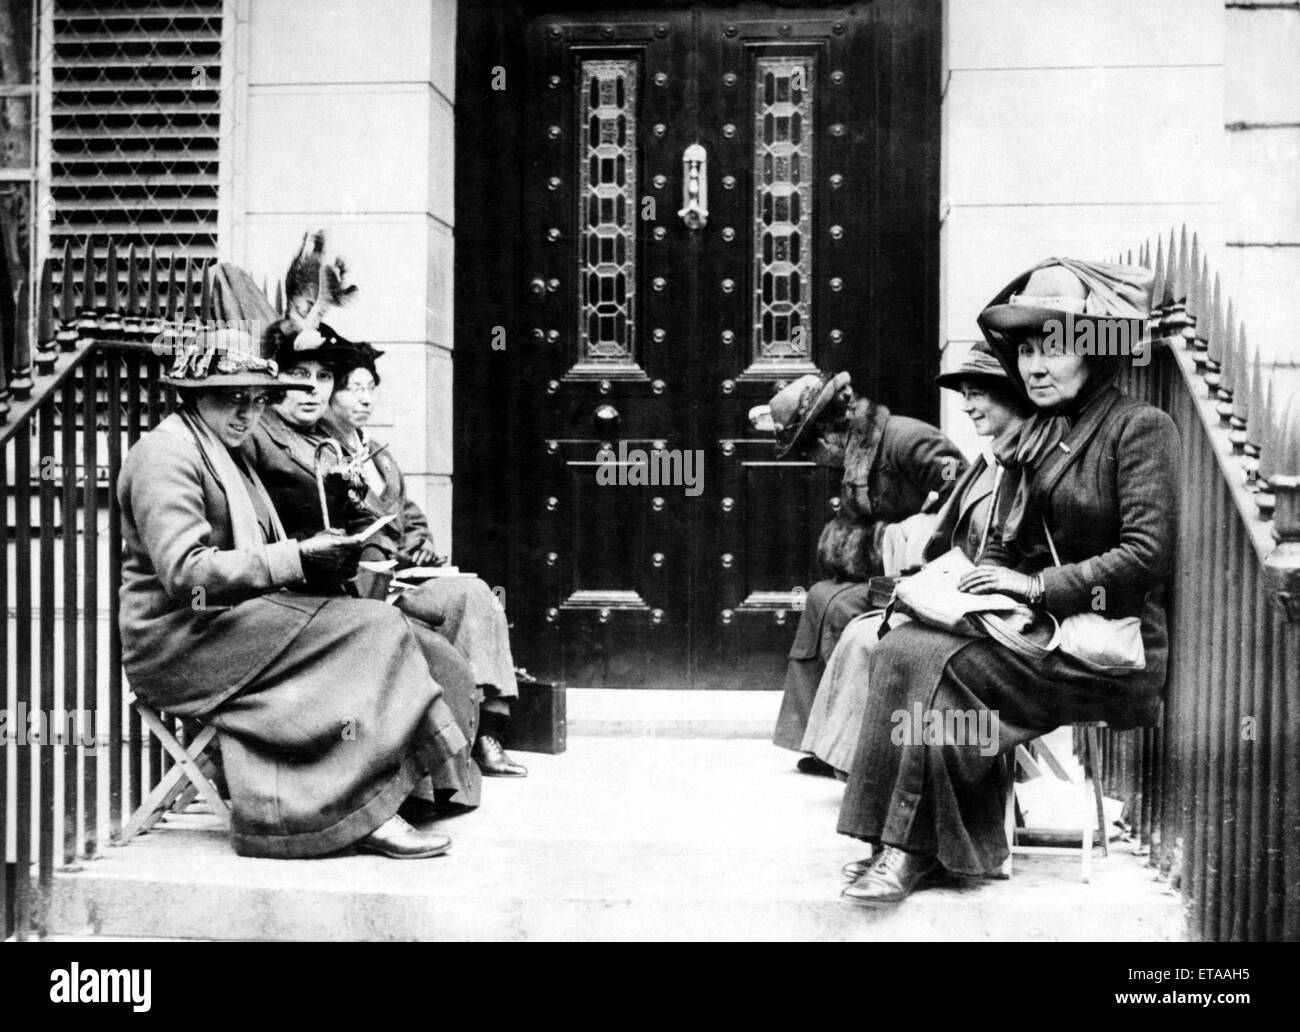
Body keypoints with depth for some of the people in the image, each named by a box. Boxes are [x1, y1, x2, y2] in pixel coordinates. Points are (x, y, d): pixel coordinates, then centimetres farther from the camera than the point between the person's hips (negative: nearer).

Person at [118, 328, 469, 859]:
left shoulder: (226, 455, 23)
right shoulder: (166, 453, -10)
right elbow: (185, 571, -22)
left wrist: (322, 559, 4)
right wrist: (296, 559, -23)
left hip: (225, 624, 9)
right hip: (177, 640, -9)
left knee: (378, 630, -13)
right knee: (371, 630, -21)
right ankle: (368, 814, -18)